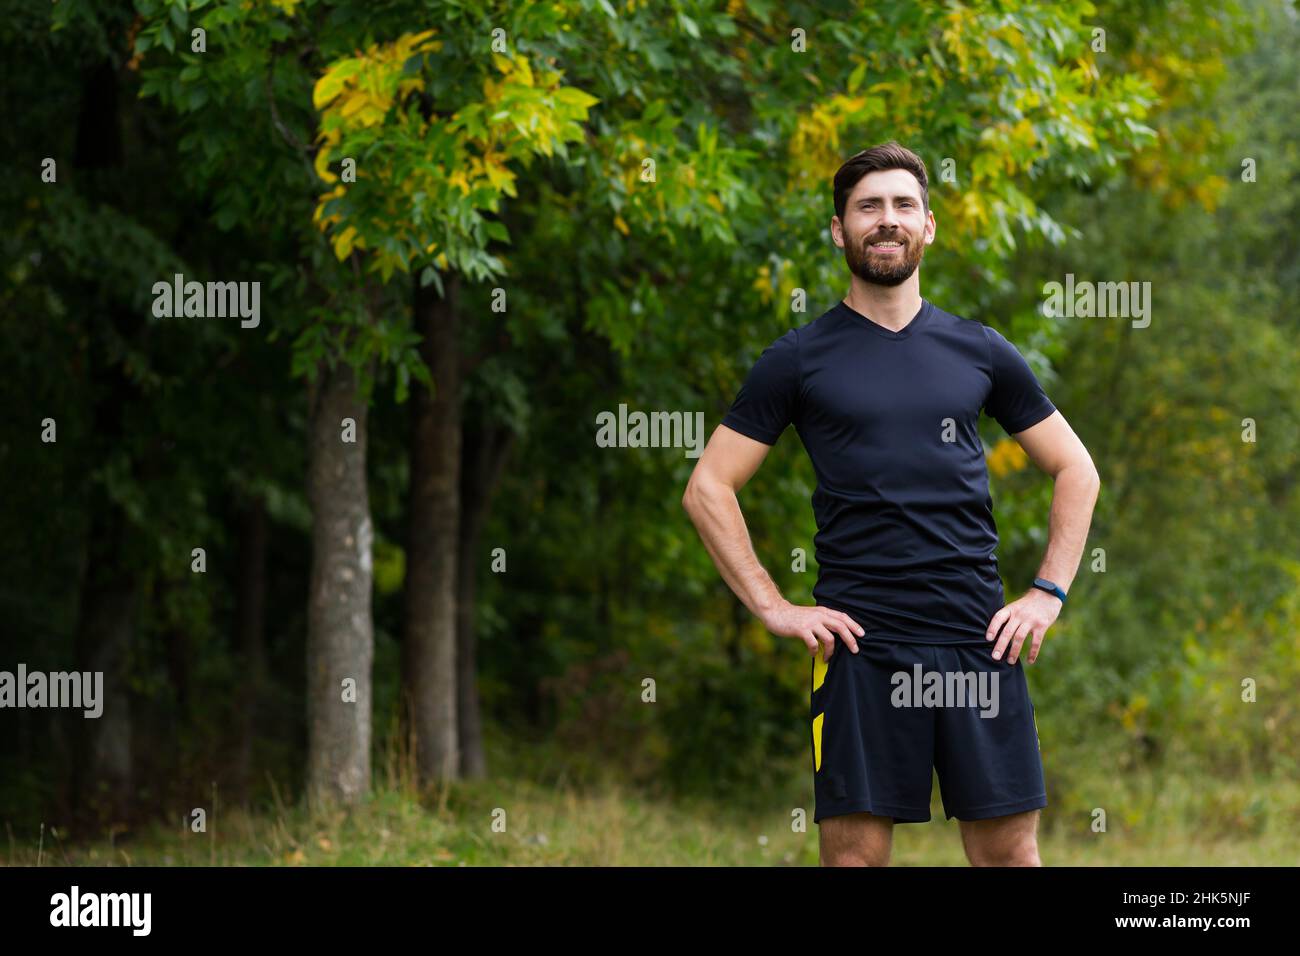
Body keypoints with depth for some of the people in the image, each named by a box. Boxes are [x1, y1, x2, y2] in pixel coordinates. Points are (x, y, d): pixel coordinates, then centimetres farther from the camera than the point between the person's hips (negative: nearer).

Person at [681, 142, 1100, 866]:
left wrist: (1049, 593, 7)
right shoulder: (800, 359, 6)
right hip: (860, 643, -2)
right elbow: (709, 488, 5)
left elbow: (1076, 470, 19)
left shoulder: (979, 351, 12)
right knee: (854, 852, -3)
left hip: (980, 639, 2)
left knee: (1011, 853, 0)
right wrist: (773, 608, -4)